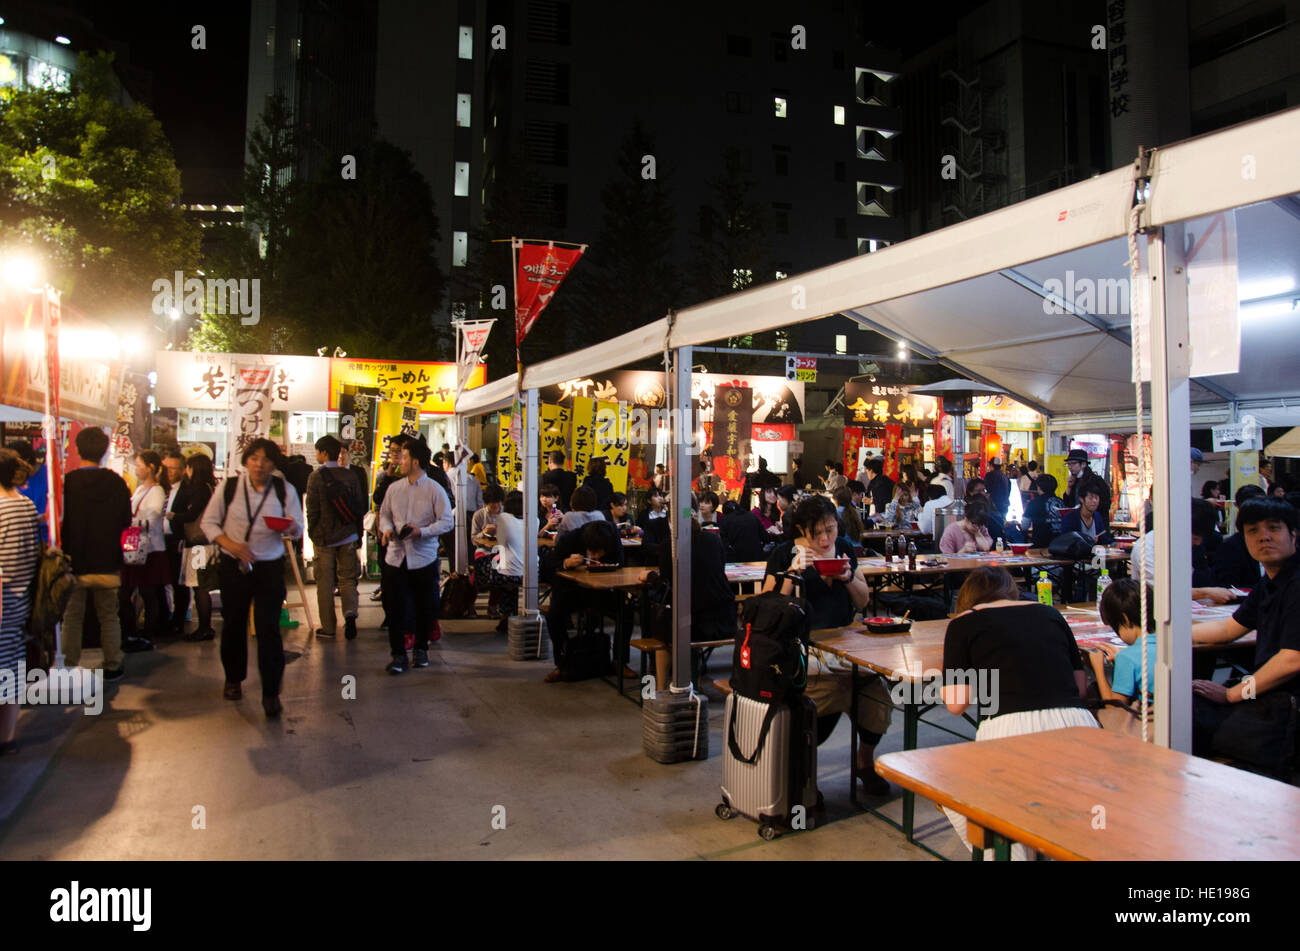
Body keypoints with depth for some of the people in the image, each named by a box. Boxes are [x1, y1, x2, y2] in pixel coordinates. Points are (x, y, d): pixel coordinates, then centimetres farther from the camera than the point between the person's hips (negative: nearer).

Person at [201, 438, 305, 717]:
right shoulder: (229, 487, -1)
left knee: (268, 628, -7)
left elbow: (298, 529, -1)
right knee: (233, 624, 12)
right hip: (233, 566, 1)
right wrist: (231, 544, -13)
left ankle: (271, 692, 1)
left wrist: (290, 527, -26)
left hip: (270, 568, -1)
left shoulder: (285, 490, -1)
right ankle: (234, 679, 34)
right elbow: (209, 522, 4)